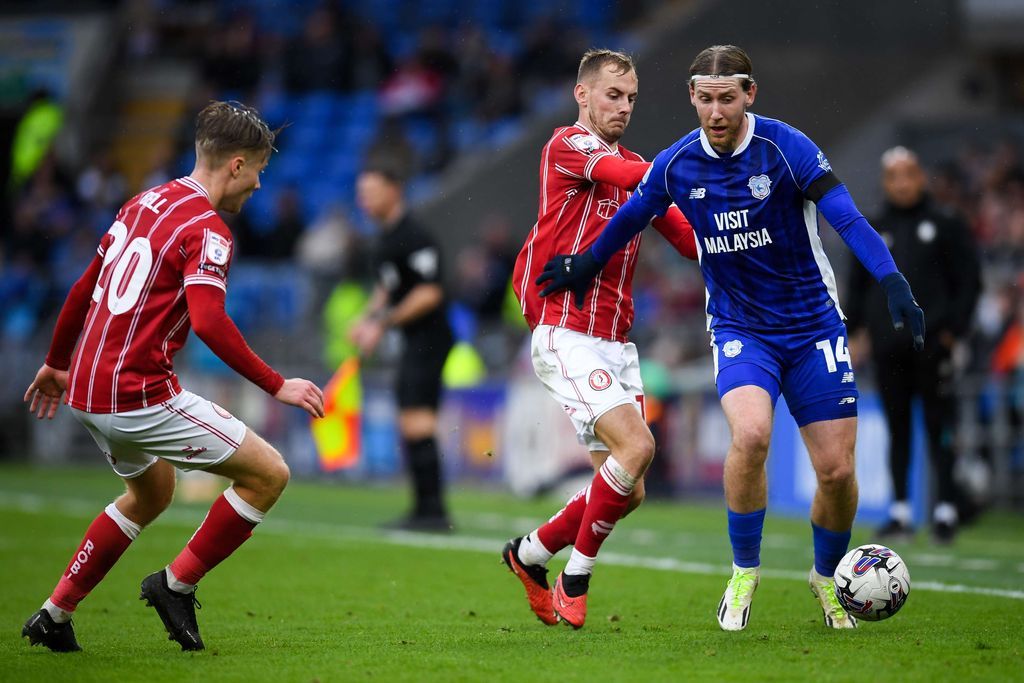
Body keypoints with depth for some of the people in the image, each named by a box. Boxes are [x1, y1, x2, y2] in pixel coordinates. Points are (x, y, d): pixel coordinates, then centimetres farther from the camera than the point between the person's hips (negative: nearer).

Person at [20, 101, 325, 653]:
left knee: (151, 494, 31)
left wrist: (56, 363, 34)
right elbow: (208, 323, -26)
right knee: (268, 473, -4)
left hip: (89, 390, 9)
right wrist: (277, 386, -21)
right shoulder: (206, 229, -13)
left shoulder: (144, 203, 14)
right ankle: (176, 584, 3)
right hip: (140, 395, -9)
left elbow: (84, 290, 22)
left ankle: (54, 615, 29)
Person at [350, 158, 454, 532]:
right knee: (409, 427, 10)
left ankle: (433, 510, -16)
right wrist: (368, 319, 11)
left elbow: (429, 293, -21)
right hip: (414, 343, 10)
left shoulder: (413, 236, -16)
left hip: (428, 338, -10)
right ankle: (424, 511, 14)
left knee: (418, 423, -15)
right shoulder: (387, 237, 14)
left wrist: (383, 323, -18)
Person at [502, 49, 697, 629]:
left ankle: (531, 554, 26)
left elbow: (692, 240, 11)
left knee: (629, 491, 3)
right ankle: (576, 578, -5)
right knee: (636, 446, -22)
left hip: (617, 342, 8)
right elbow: (630, 176, -24)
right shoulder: (569, 145, -4)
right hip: (568, 336, -8)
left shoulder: (633, 166, 18)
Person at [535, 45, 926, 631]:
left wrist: (894, 285, -34)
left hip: (814, 324, -1)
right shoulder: (677, 164, -5)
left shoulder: (786, 147, -15)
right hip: (739, 328, 1)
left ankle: (828, 578, 27)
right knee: (750, 433, -28)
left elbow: (848, 218, -22)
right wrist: (584, 267, 27)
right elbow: (629, 219, 15)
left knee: (837, 469, -3)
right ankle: (745, 571, -7)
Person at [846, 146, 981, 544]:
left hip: (931, 345, -3)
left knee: (939, 428, -3)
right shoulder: (873, 230, 13)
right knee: (897, 429, 6)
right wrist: (856, 329, 9)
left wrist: (955, 328, -6)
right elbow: (858, 283, 18)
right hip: (887, 346, 3)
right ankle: (900, 511, 10)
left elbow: (969, 280, 1)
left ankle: (945, 511, 0)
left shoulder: (945, 227, 3)